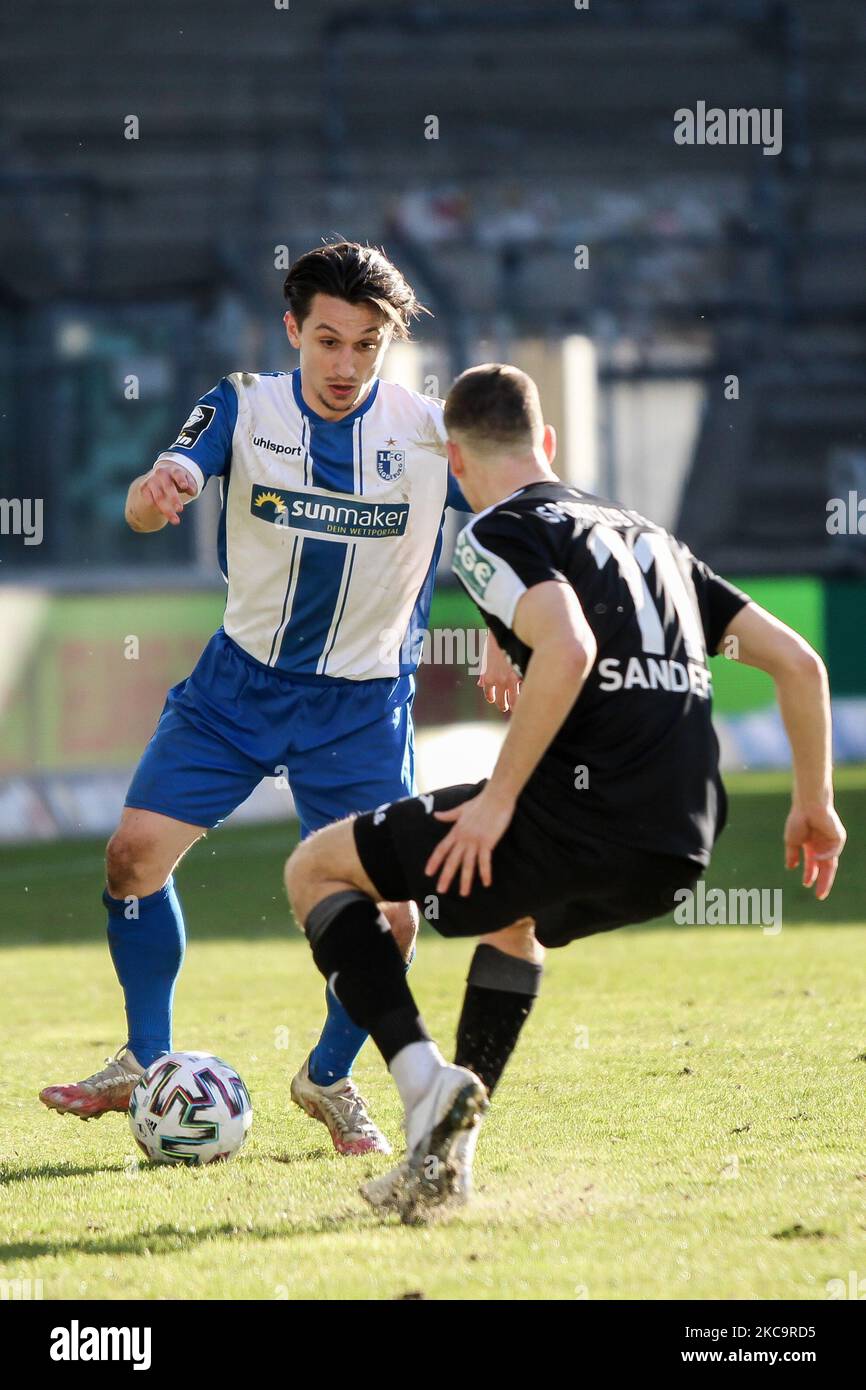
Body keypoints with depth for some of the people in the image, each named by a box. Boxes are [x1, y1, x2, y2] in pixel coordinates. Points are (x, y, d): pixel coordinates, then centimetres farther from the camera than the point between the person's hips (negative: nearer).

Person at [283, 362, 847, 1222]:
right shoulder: (647, 537, 25)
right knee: (510, 918, 40)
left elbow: (568, 649, -20)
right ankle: (448, 1152, 31)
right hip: (681, 853, 8)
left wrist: (500, 799, -15)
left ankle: (426, 1083, -8)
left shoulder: (497, 534, 1)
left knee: (317, 869, 10)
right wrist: (813, 804, 29)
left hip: (583, 820, -8)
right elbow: (796, 661, 22)